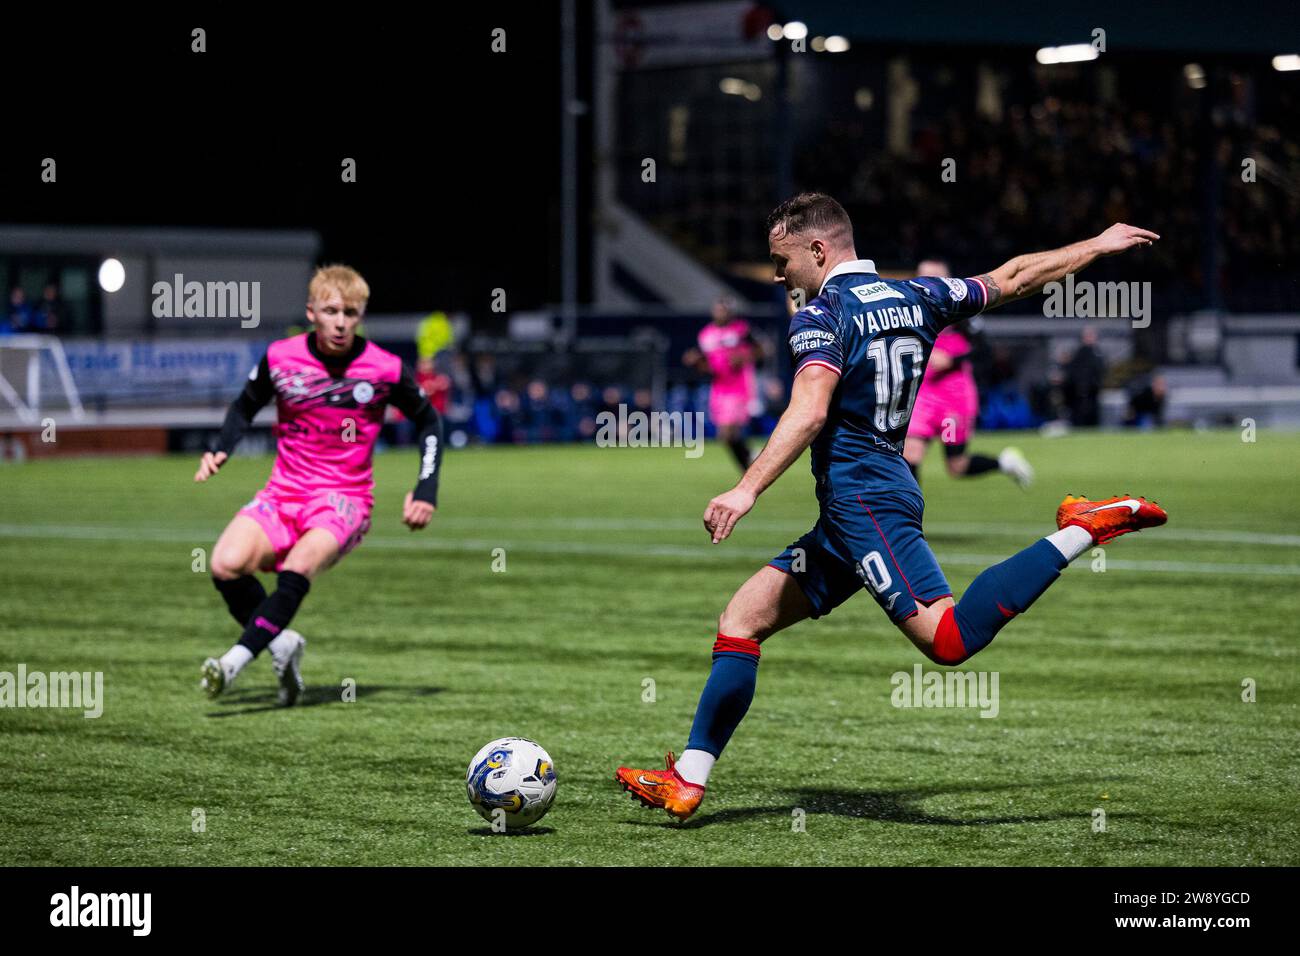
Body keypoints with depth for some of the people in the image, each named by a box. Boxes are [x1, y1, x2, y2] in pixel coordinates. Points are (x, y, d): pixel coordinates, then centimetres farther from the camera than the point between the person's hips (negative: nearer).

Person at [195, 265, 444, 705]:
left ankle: (237, 657, -35)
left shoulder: (384, 369, -6)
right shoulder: (280, 358, -2)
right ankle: (281, 644, -2)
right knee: (226, 564, -24)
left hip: (345, 499, -3)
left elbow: (428, 421, 11)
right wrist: (219, 451, 0)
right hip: (283, 493, 3)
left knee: (300, 565, -34)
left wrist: (426, 490, 2)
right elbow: (245, 407, 18)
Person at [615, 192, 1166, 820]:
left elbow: (808, 413, -24)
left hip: (861, 499, -10)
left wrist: (747, 491, -29)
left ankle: (1079, 533, -17)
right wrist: (1098, 246, 39)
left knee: (949, 638, -23)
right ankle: (687, 780, 6)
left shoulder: (822, 315, -9)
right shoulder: (916, 297, 15)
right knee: (741, 620, 9)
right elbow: (1014, 278, 25)